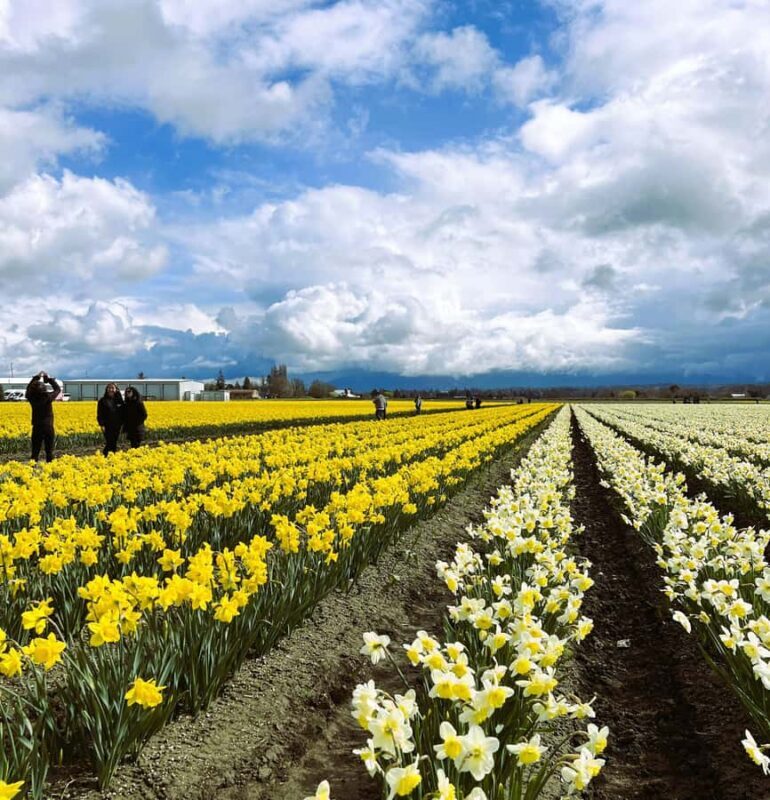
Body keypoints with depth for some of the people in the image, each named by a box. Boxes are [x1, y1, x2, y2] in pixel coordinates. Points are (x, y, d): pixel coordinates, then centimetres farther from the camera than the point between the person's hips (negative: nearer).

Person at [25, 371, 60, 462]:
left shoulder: (32, 398, -7)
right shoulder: (48, 397, -14)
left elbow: (28, 388, 15)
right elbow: (58, 389, 3)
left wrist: (36, 377, 14)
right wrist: (49, 378, 6)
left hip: (37, 427, 2)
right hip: (48, 427, -2)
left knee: (35, 451, 6)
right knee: (49, 451, 5)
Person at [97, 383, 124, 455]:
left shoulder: (119, 400, 9)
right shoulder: (102, 401, 0)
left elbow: (122, 413, 8)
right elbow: (99, 414, -4)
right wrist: (101, 425, -11)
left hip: (116, 426, 4)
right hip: (107, 426, -3)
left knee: (114, 443, 8)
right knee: (109, 443, -10)